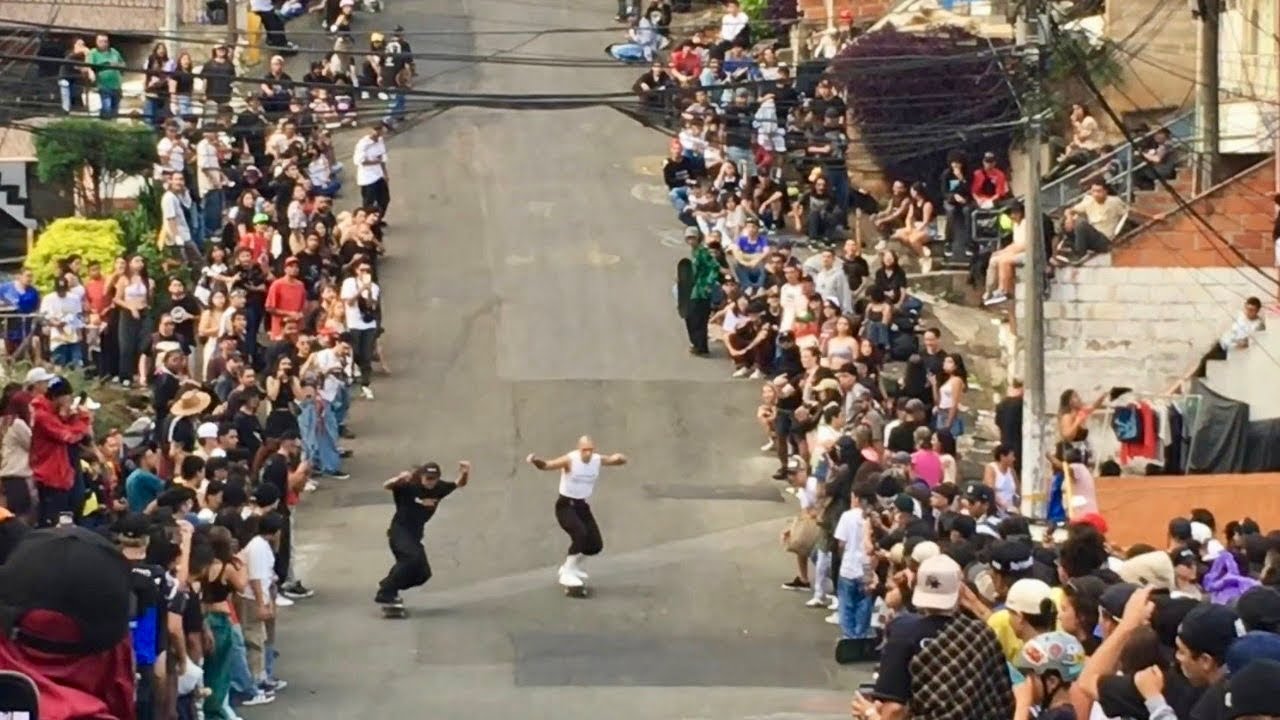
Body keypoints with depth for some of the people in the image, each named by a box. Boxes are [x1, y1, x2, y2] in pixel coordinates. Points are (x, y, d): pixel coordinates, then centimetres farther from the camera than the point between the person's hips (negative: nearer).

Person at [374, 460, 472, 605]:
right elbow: (386, 486, -31)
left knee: (423, 573, 6)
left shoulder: (439, 488, -4)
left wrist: (465, 472, -15)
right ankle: (385, 594, -27)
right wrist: (398, 479, -52)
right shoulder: (409, 487, -19)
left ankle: (388, 586, 21)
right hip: (399, 531, -7)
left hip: (415, 534, 7)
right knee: (414, 557, -31)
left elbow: (460, 484, 7)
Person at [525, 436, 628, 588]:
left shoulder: (598, 460, -5)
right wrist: (535, 460, -54)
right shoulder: (570, 460, -22)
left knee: (596, 545, 7)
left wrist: (619, 457, -20)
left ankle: (570, 566, 32)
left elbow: (620, 460, 5)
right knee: (580, 534, -29)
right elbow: (546, 465, -31)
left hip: (582, 505, 7)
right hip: (565, 505, -7)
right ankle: (567, 574, -18)